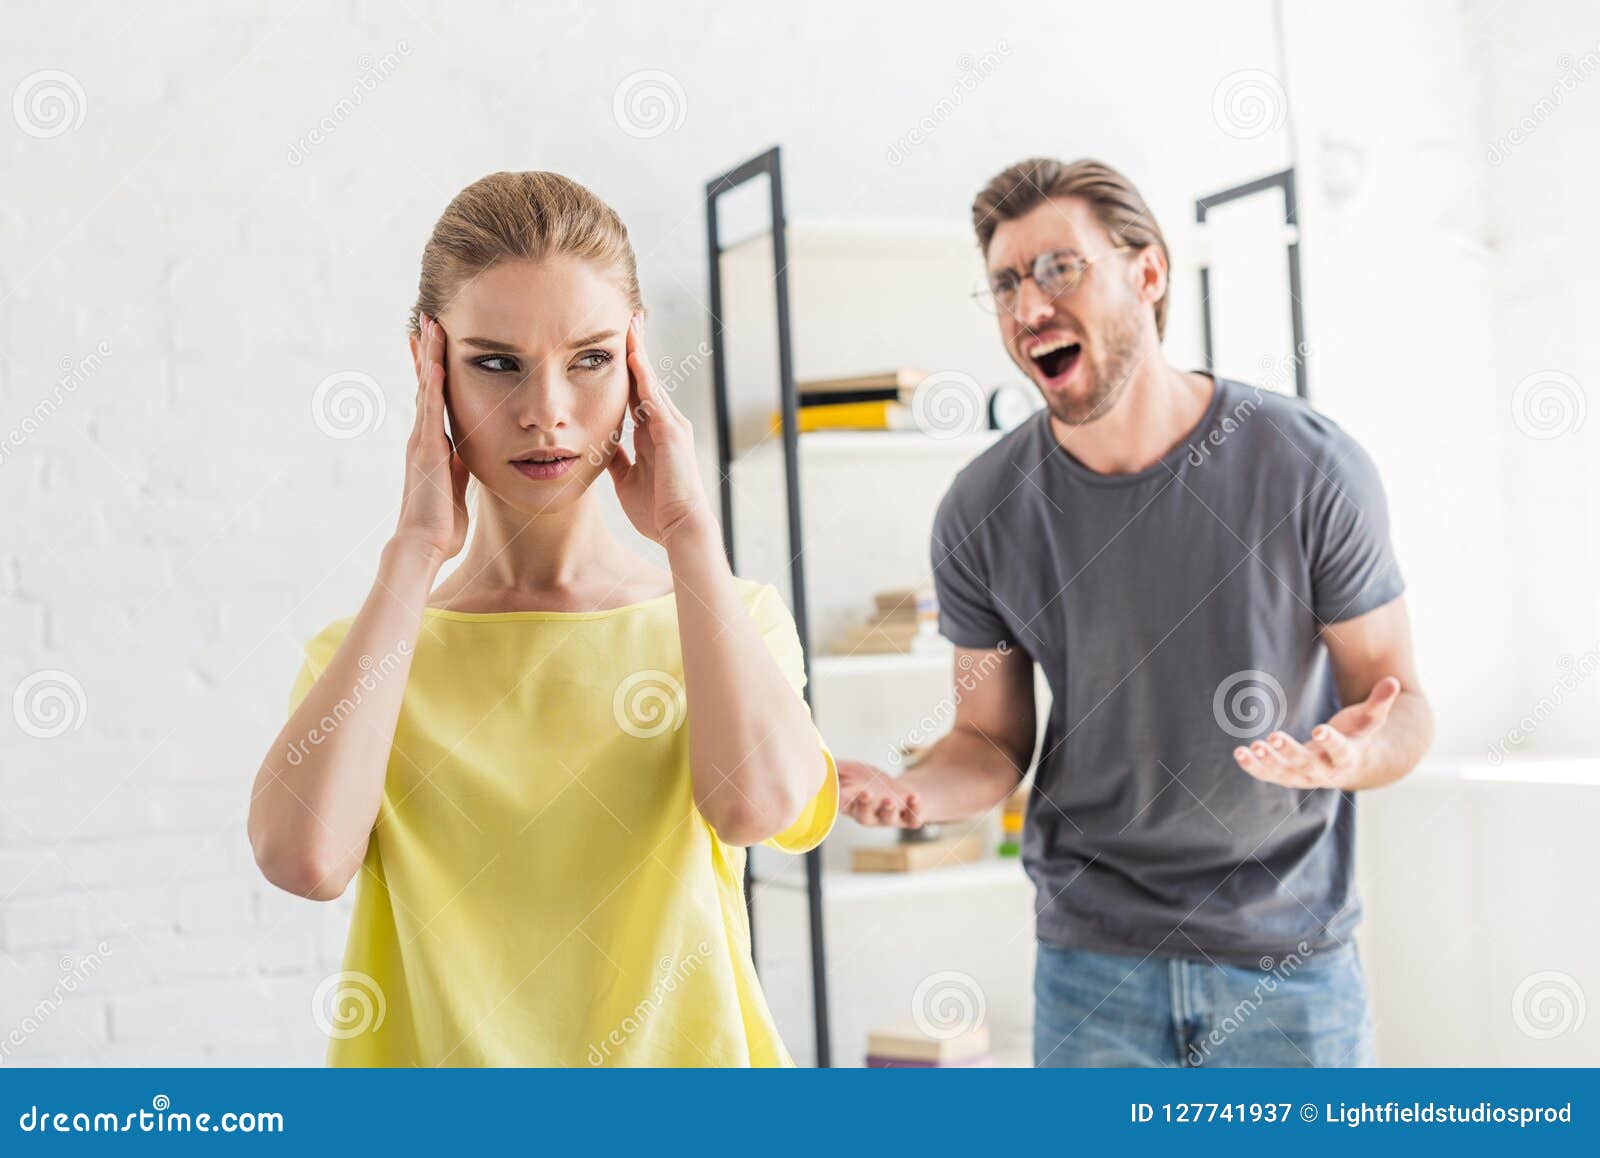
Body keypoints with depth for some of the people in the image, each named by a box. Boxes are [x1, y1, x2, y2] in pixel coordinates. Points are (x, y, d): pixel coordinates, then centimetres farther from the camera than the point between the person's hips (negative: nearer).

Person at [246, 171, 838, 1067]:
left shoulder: (732, 618, 6)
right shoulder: (358, 653, 6)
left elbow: (759, 803, -15)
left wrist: (690, 530, -6)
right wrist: (414, 549, -7)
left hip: (685, 1047, -1)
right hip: (439, 1048, 1)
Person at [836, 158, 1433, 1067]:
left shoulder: (1311, 467, -12)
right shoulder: (983, 512, -6)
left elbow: (1399, 699, -4)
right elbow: (994, 739, 2)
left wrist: (1357, 752, -28)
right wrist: (913, 793, -20)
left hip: (1292, 958, -1)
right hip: (1092, 955, 1)